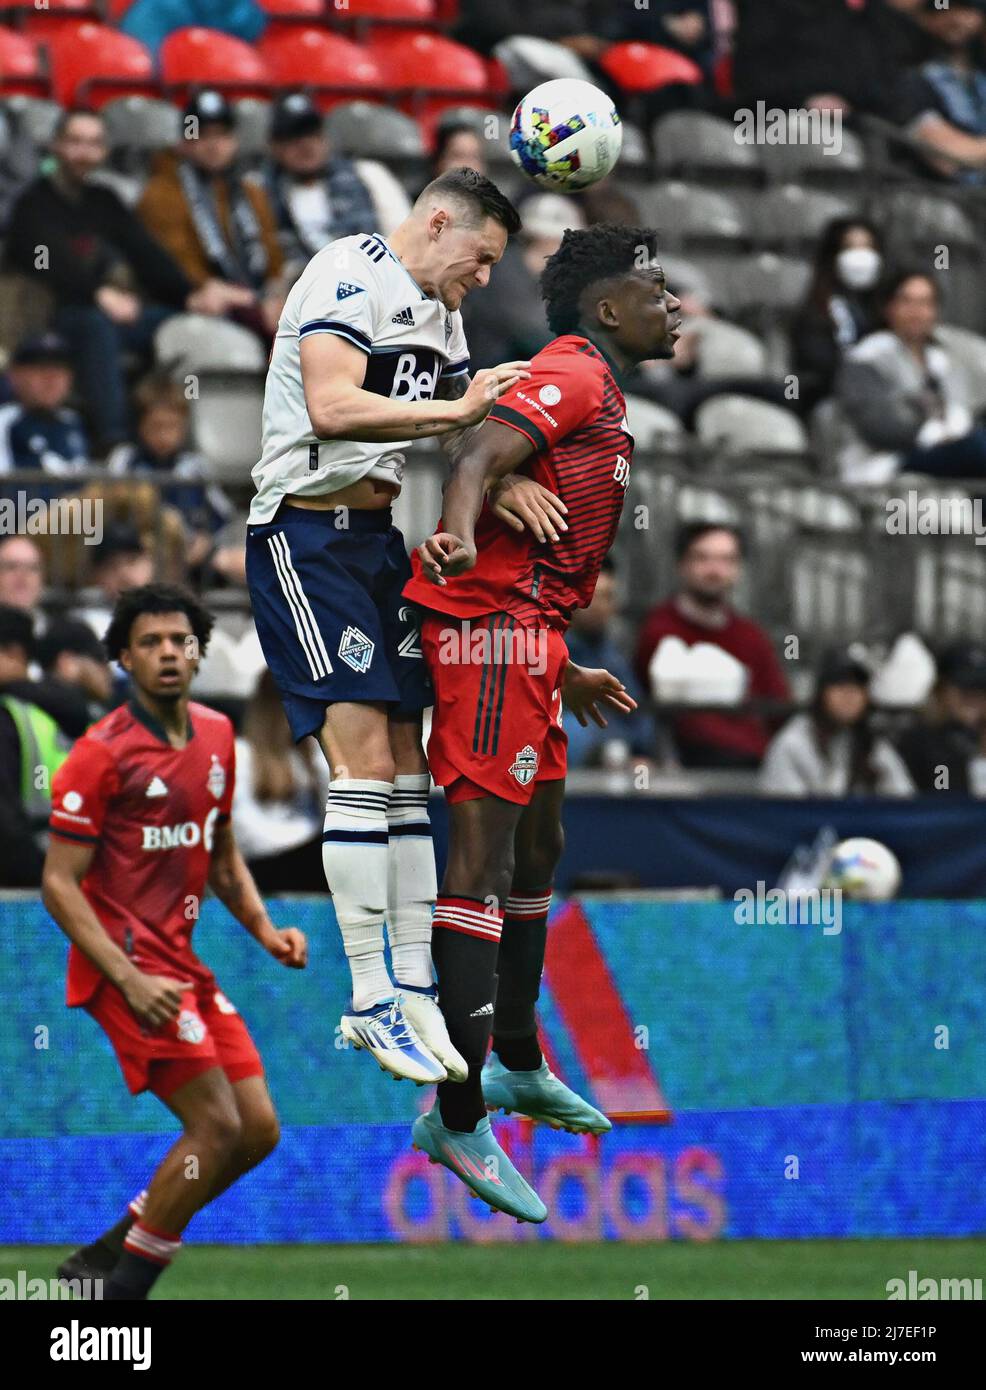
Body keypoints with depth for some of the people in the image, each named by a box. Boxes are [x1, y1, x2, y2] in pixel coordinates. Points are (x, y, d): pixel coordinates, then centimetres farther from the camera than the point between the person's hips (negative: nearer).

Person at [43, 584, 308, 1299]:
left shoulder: (217, 735, 11)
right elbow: (59, 883, -13)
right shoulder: (101, 753, -11)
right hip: (126, 961, -8)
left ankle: (104, 1259, 15)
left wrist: (264, 929, 9)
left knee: (258, 1130, 4)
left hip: (183, 962, 8)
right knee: (216, 1126, -15)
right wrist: (130, 979, -21)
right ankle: (121, 1293, -3)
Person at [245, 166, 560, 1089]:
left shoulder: (438, 314, 19)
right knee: (364, 760, -14)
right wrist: (457, 409, -20)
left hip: (377, 537, 10)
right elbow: (332, 408, -23)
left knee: (405, 766, 6)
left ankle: (414, 990, 8)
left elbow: (463, 426, 15)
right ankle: (372, 998, -14)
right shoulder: (352, 274, -10)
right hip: (309, 536, -10)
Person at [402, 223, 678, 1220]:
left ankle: (517, 1064, 39)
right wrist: (460, 535, -47)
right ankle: (460, 1118, -17)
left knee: (538, 848, 23)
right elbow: (478, 462, -26)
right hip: (495, 625, -11)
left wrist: (569, 675, 36)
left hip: (525, 634, 11)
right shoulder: (574, 374, -9)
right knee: (485, 855, -14)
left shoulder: (598, 394, 24)